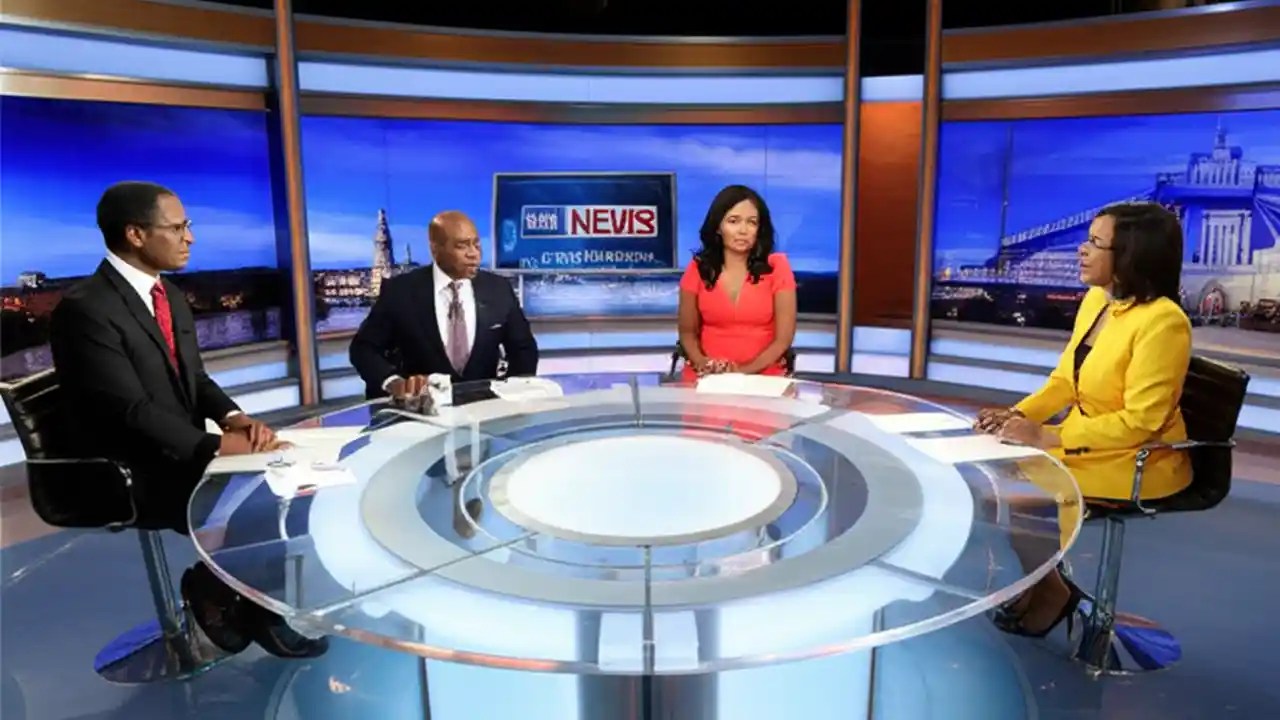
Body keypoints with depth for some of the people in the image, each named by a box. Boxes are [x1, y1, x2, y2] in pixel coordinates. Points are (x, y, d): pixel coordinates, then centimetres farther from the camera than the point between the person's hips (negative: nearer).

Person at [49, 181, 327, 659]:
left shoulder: (171, 296, 9)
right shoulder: (85, 309, -19)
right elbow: (132, 410, -25)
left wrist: (232, 417, -11)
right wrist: (217, 445, -28)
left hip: (181, 456, 8)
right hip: (127, 476, -8)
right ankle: (215, 593, 8)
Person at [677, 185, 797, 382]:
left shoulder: (777, 267, -1)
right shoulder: (698, 269, 3)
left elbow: (783, 338, -2)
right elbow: (688, 331, 9)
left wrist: (745, 370, -15)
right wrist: (702, 363, -11)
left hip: (762, 376, -1)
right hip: (705, 377, 1)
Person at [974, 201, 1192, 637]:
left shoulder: (1162, 321, -22)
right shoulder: (1095, 299, 3)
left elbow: (1141, 420, -25)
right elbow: (1065, 380, 9)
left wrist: (1048, 437, -26)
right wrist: (1019, 414, -8)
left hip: (1136, 461, -8)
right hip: (1086, 444, 8)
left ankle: (1051, 592, 8)